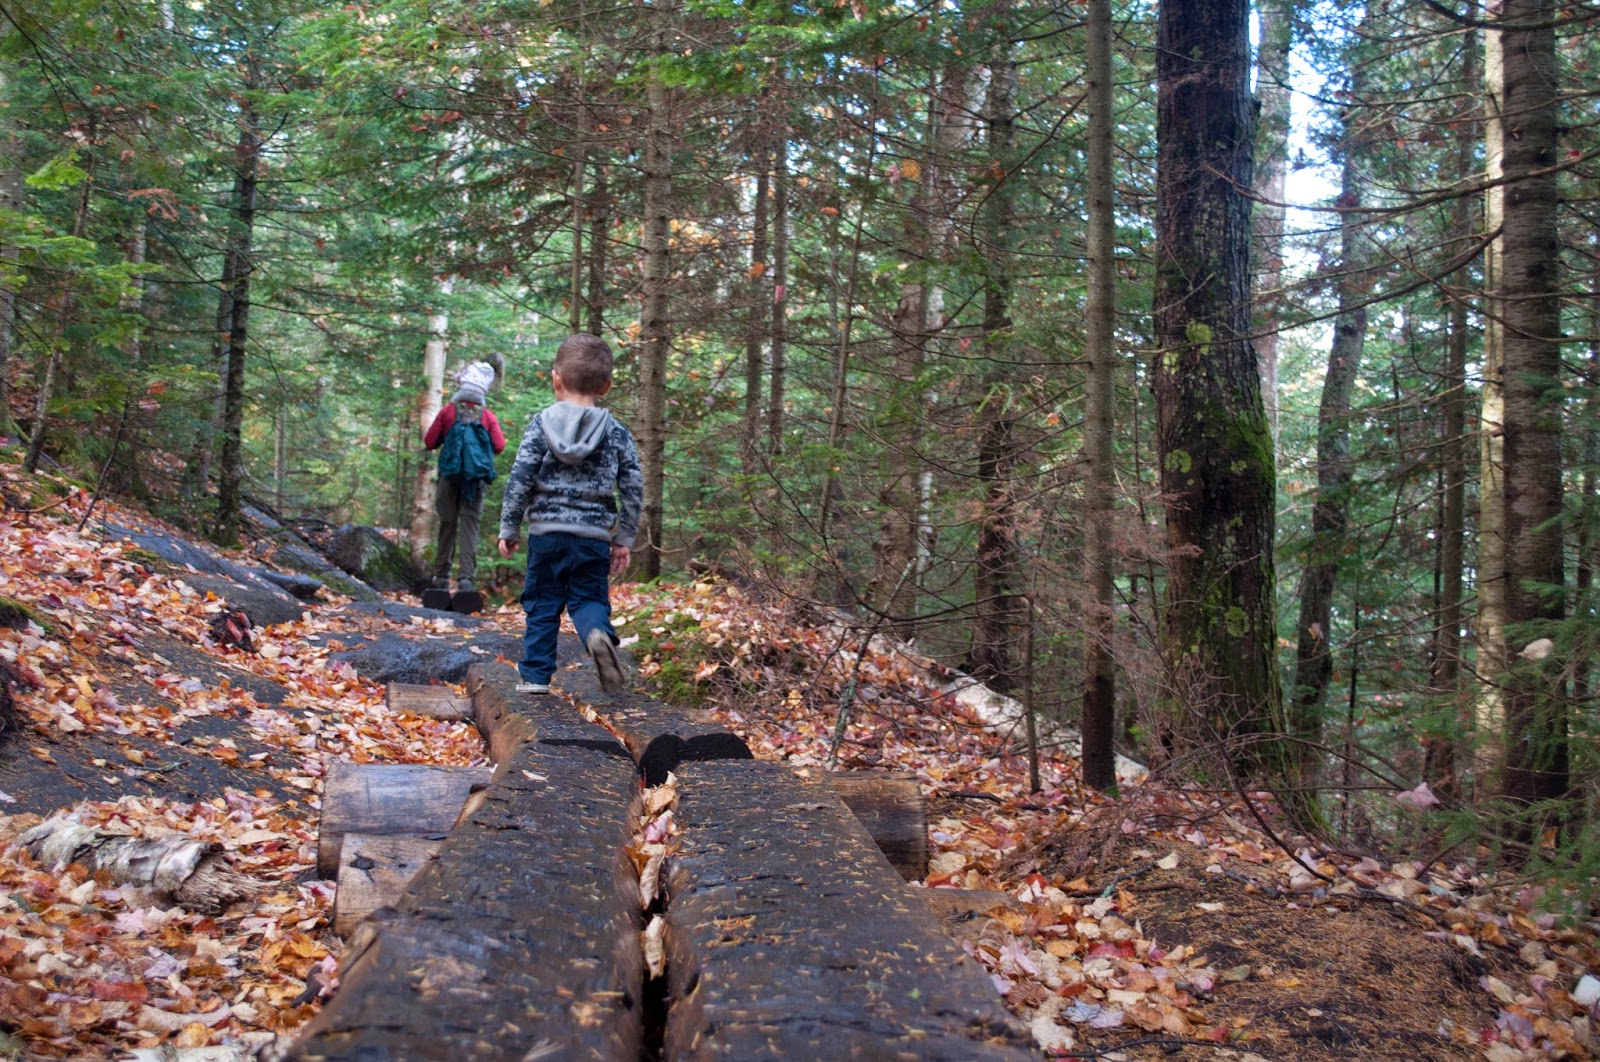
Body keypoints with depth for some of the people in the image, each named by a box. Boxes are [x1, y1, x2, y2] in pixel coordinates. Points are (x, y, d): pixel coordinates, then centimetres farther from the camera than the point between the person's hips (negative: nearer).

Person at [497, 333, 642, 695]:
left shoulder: (540, 425, -1)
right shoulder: (616, 432, 3)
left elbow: (519, 479, -5)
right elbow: (633, 487, 2)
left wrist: (509, 529, 4)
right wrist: (625, 538, 11)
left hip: (546, 533, -1)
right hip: (594, 536, 1)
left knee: (542, 605, 11)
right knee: (589, 598, 10)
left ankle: (535, 675, 13)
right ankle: (599, 634, -23)